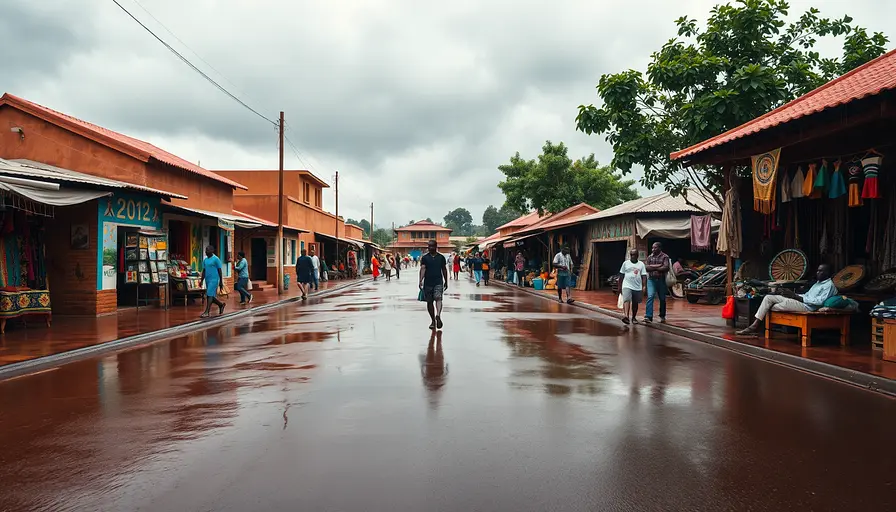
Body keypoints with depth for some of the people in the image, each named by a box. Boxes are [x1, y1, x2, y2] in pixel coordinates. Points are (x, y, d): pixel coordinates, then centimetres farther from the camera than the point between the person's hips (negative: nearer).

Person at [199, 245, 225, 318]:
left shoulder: (216, 259, -8)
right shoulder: (205, 260, 13)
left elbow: (220, 271, -7)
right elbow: (204, 271, 18)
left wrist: (221, 282, -9)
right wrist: (201, 281, 11)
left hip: (214, 280, -7)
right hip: (207, 280, 7)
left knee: (209, 295, -12)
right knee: (212, 296, 10)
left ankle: (206, 312, -12)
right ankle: (221, 305, 32)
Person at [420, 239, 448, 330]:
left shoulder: (441, 257, 7)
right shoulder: (425, 258, 3)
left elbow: (444, 270, 13)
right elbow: (422, 269, -7)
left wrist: (446, 282, 16)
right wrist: (421, 281, -19)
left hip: (438, 282, -1)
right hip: (428, 283, 1)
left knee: (438, 298, -21)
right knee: (429, 302, 7)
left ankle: (438, 316, -39)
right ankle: (433, 321, 18)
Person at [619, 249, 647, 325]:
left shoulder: (641, 264, 7)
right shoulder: (626, 263, 6)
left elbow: (644, 276, 3)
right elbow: (622, 275, 9)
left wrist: (644, 286, -7)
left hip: (637, 287, 2)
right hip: (627, 286, -2)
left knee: (635, 303, 10)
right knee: (626, 300, -20)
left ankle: (634, 317, 25)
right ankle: (626, 316, -32)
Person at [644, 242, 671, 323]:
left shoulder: (665, 257, -2)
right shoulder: (649, 257, 9)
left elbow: (666, 268, -15)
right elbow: (646, 268, -2)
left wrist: (653, 267, -8)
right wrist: (658, 266, -13)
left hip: (661, 280, -1)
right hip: (651, 280, 2)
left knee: (662, 299, 10)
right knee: (650, 297, -13)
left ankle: (662, 316, 24)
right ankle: (648, 316, -20)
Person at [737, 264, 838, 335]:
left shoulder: (829, 285, -3)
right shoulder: (818, 283, 28)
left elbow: (819, 301, -17)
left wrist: (798, 297, -17)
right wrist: (794, 294, 5)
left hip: (807, 306, -9)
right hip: (800, 301, 10)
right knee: (768, 297, -6)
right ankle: (755, 325, -18)